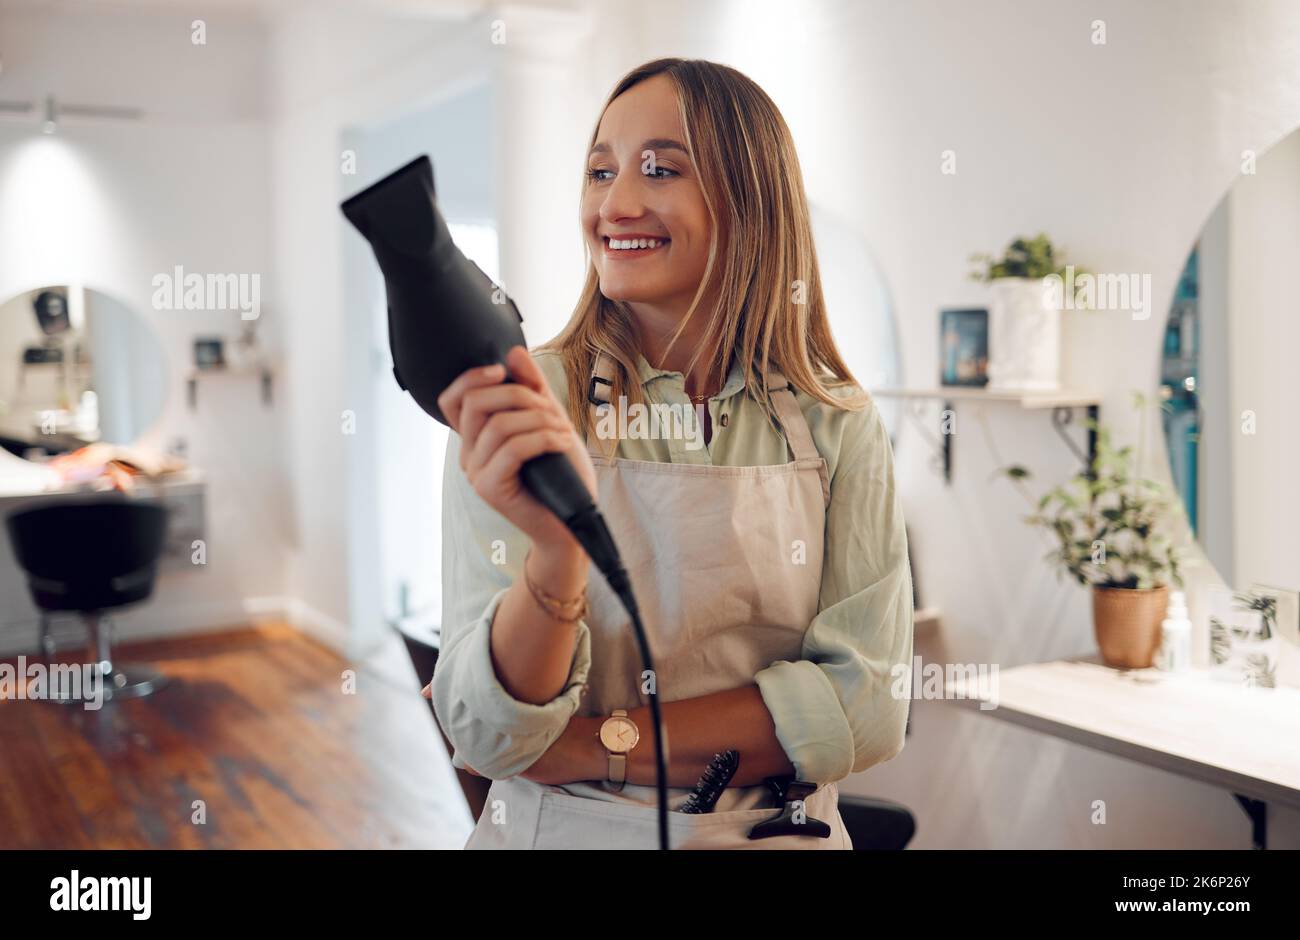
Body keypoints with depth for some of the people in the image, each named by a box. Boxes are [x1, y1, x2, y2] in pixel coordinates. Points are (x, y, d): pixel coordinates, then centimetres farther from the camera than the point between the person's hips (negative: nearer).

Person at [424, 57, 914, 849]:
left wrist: (607, 743, -18)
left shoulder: (836, 425, -6)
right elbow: (491, 737, -17)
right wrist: (560, 549, -35)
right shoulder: (512, 409, -12)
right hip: (557, 834, 0)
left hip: (773, 832, 1)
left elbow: (865, 704, -11)